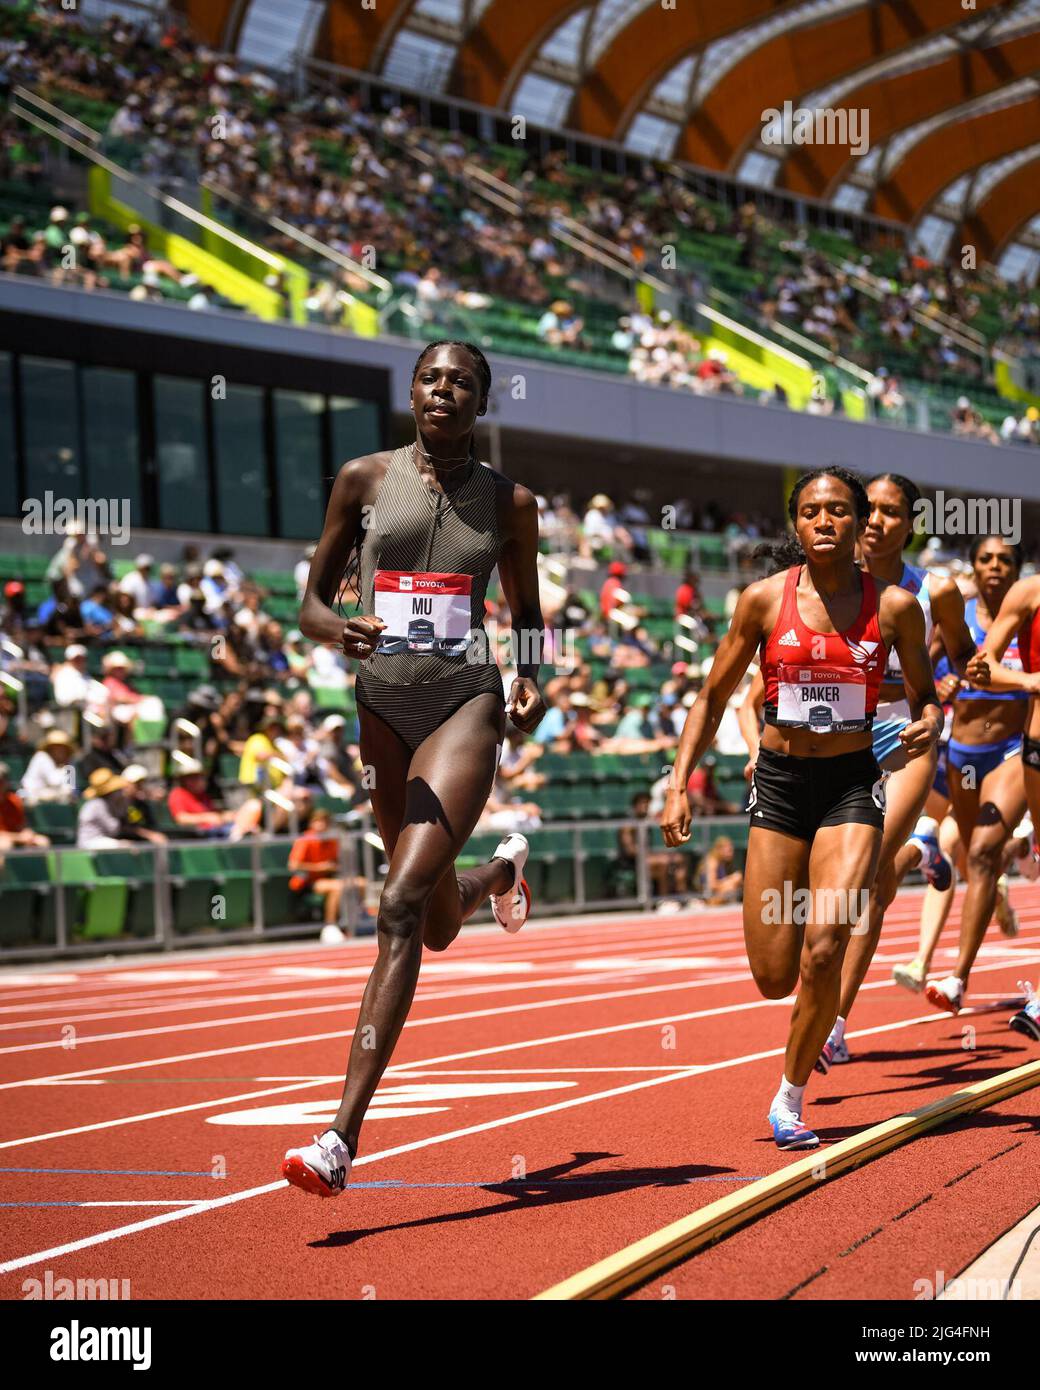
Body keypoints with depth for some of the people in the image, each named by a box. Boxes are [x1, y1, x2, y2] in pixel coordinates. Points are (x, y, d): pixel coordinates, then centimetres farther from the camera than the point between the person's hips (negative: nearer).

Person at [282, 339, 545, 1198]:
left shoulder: (509, 501, 5)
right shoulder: (365, 479, 4)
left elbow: (527, 613, 19)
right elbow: (311, 603, 7)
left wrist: (532, 680, -1)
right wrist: (341, 631, -16)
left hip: (465, 703, -2)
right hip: (381, 703, 3)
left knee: (401, 906, -19)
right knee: (440, 925, 16)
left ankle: (343, 1137, -22)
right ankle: (501, 870, 58)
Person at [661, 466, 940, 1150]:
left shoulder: (895, 607, -3)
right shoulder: (765, 599, -3)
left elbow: (926, 695, 11)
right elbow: (713, 699, 6)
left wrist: (930, 724, -12)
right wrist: (679, 785, -3)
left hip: (852, 785, -1)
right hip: (779, 784, 1)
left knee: (823, 951, -18)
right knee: (774, 978, 0)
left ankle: (791, 1099, 3)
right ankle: (820, 1021, 39)